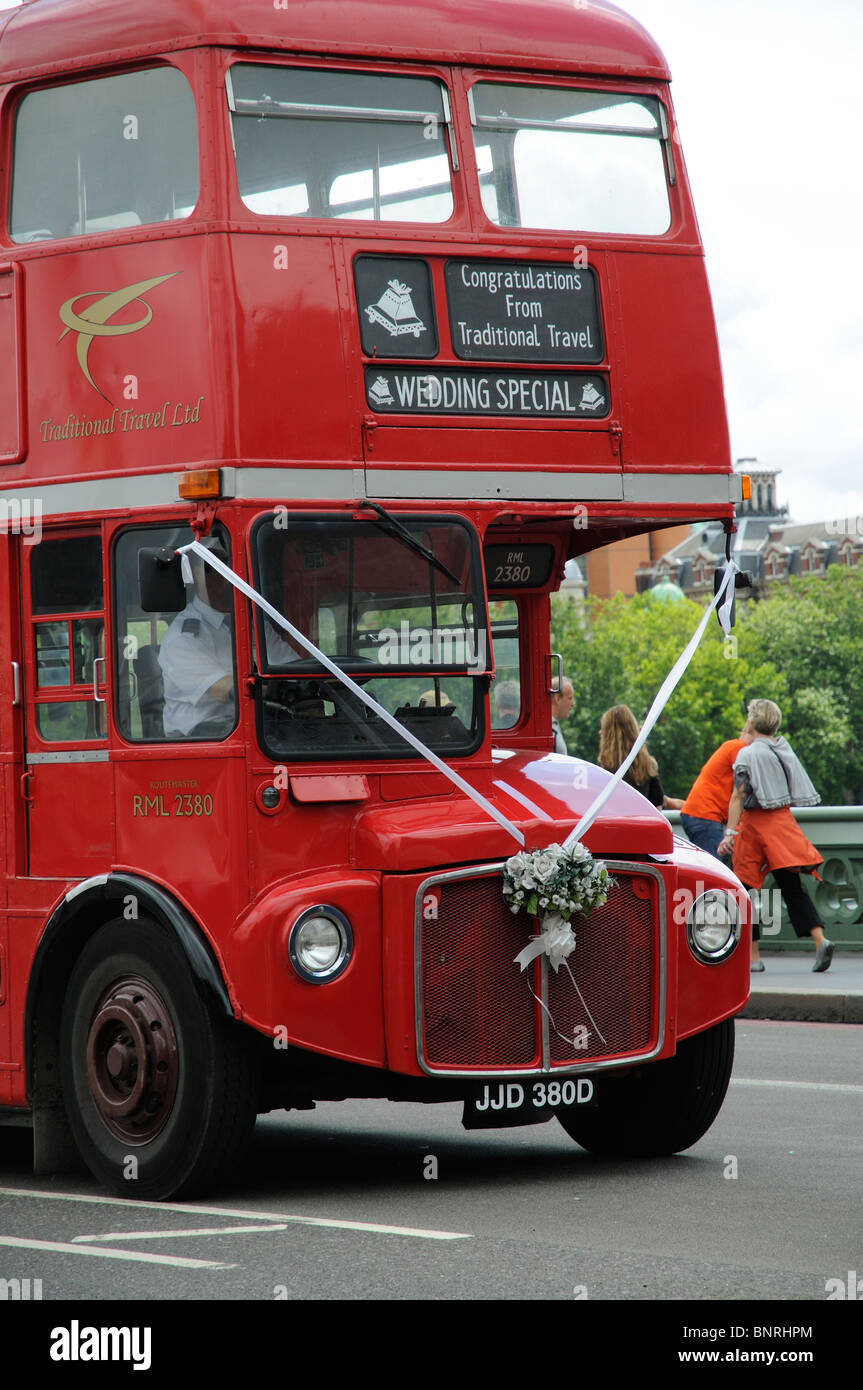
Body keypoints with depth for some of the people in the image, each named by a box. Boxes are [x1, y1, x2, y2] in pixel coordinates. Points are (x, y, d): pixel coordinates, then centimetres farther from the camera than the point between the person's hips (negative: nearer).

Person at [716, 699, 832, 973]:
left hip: (755, 824, -5)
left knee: (746, 890, 3)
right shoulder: (785, 749, 8)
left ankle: (752, 956, 3)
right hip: (783, 822, 5)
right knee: (792, 887, 4)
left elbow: (738, 797, -12)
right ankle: (819, 939, -16)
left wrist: (730, 832, -13)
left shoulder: (747, 755, -8)